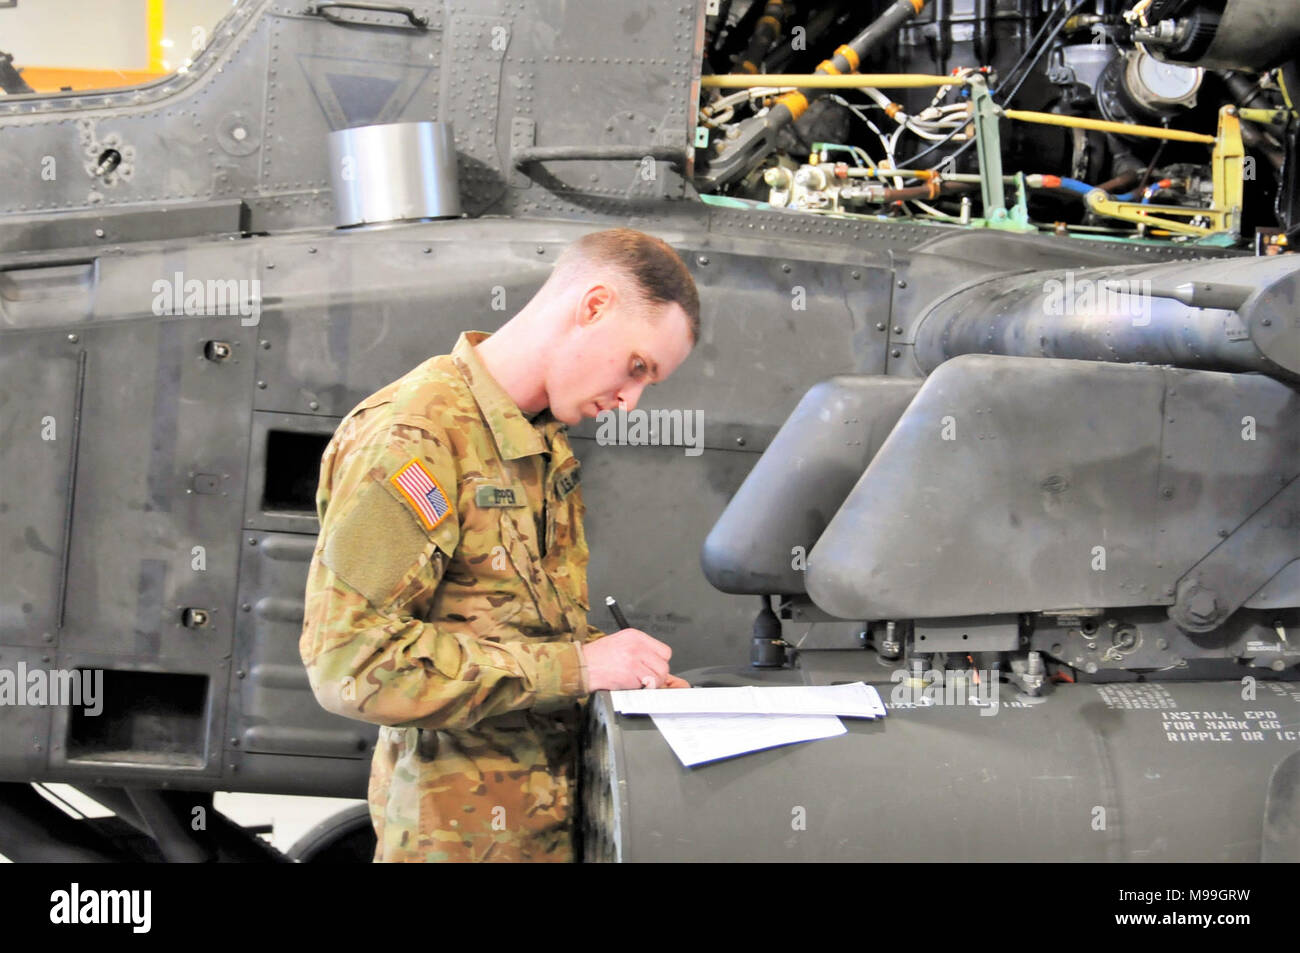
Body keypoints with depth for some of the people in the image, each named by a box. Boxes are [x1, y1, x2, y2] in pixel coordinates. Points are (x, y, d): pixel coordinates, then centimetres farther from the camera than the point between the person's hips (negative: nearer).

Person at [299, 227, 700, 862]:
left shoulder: (545, 444, 13)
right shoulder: (412, 436, -18)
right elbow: (349, 662, -26)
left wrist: (627, 668, 3)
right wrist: (576, 667, -23)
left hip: (552, 821, 8)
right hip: (464, 835, -8)